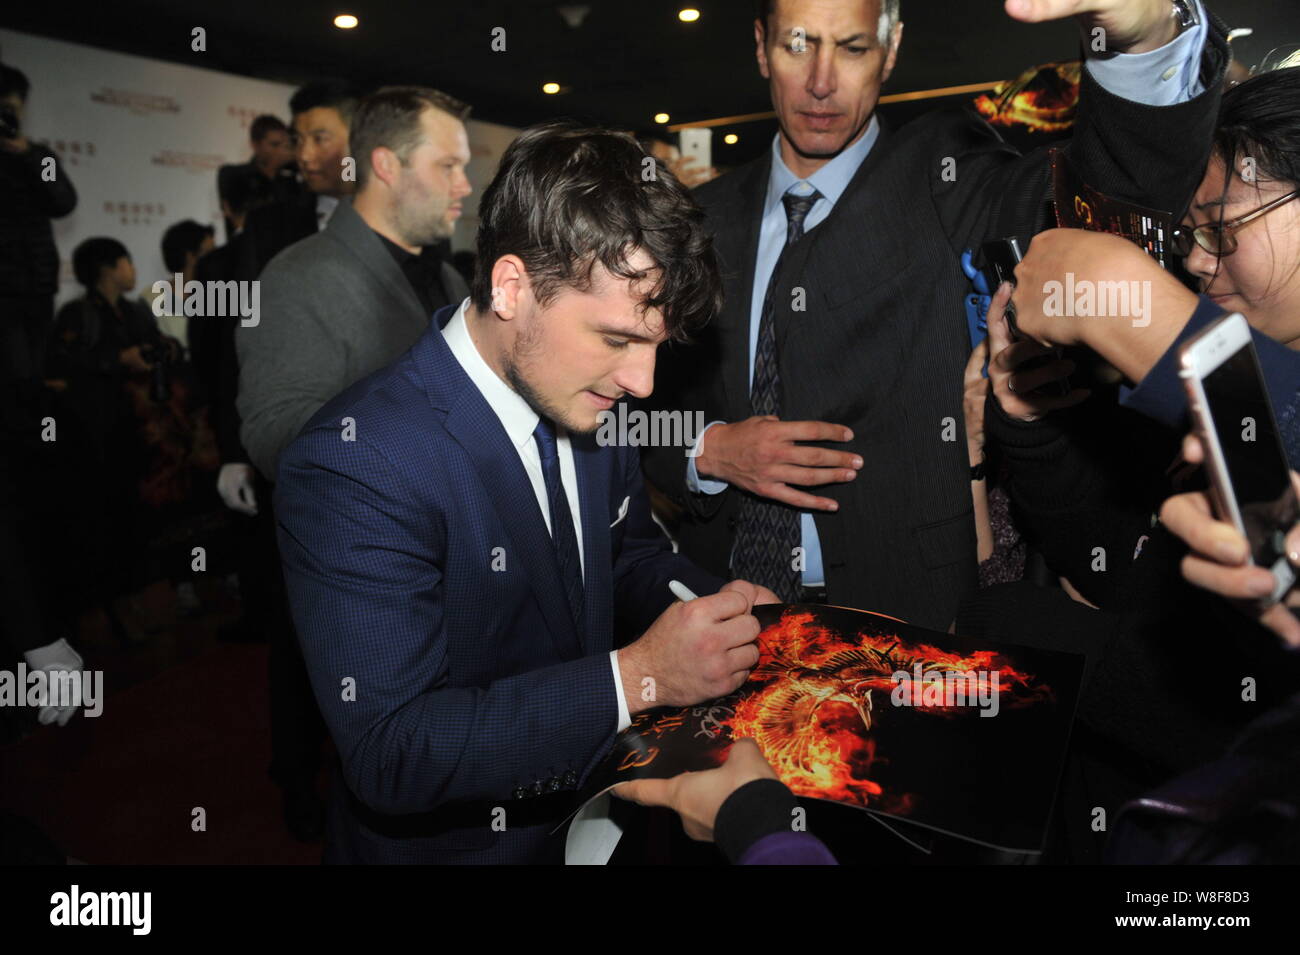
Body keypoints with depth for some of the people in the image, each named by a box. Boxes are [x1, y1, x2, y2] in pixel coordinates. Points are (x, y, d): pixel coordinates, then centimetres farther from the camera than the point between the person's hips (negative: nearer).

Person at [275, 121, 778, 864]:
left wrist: (719, 609, -7)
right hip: (443, 842, -5)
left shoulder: (585, 398, -4)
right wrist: (636, 677, -26)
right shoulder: (355, 467, -22)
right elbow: (390, 751, -24)